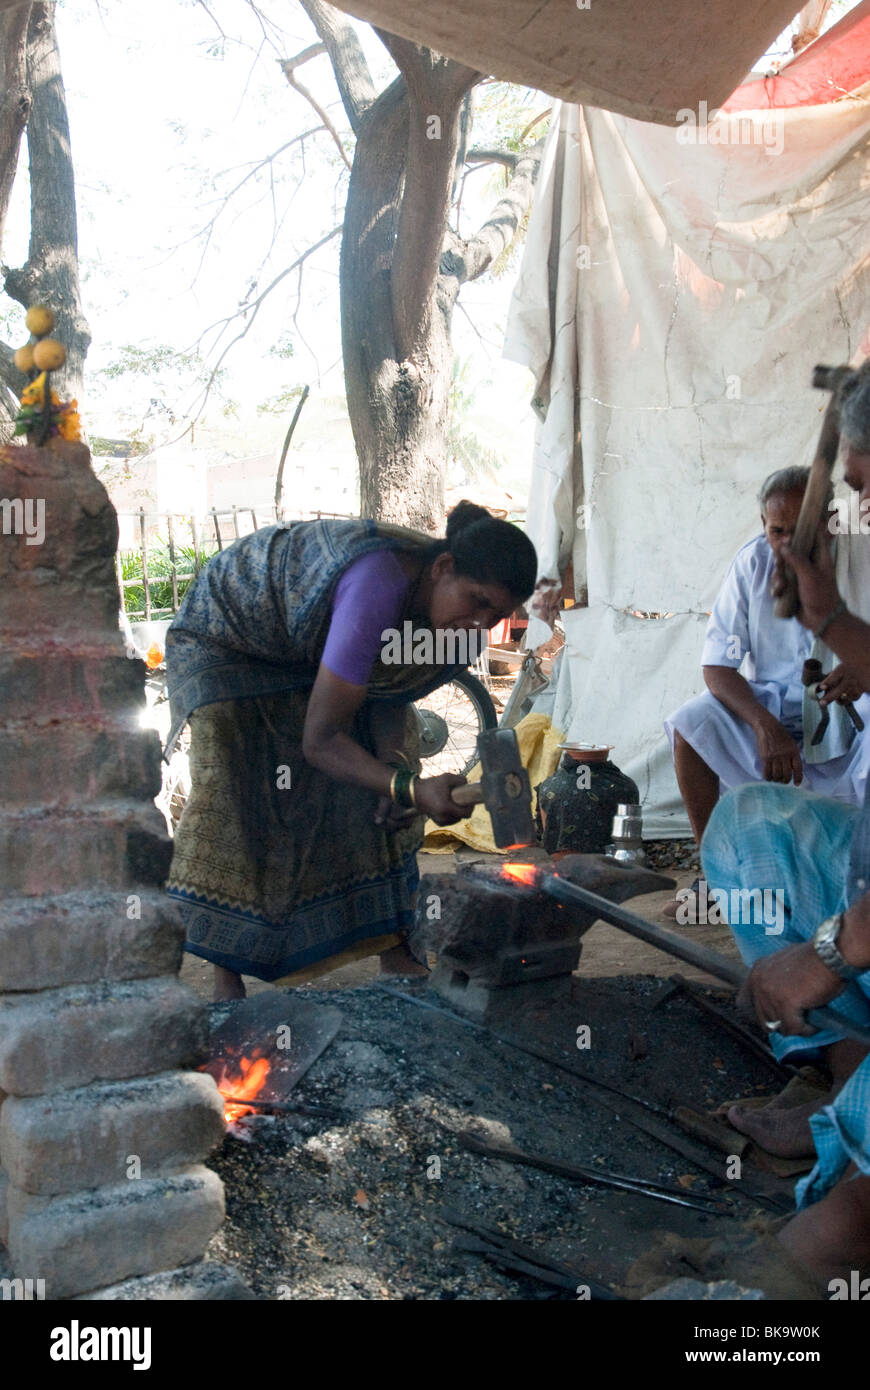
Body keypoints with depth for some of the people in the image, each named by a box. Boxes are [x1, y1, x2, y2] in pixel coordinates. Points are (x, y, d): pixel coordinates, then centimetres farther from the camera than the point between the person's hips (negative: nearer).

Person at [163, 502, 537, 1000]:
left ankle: (393, 950, 8)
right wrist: (412, 789, -49)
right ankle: (228, 980, -11)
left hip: (311, 650, 7)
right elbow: (320, 739, -39)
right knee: (231, 794, -20)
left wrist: (395, 762, -22)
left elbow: (391, 695, -3)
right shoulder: (378, 585, -43)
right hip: (226, 636, -7)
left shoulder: (460, 610, -18)